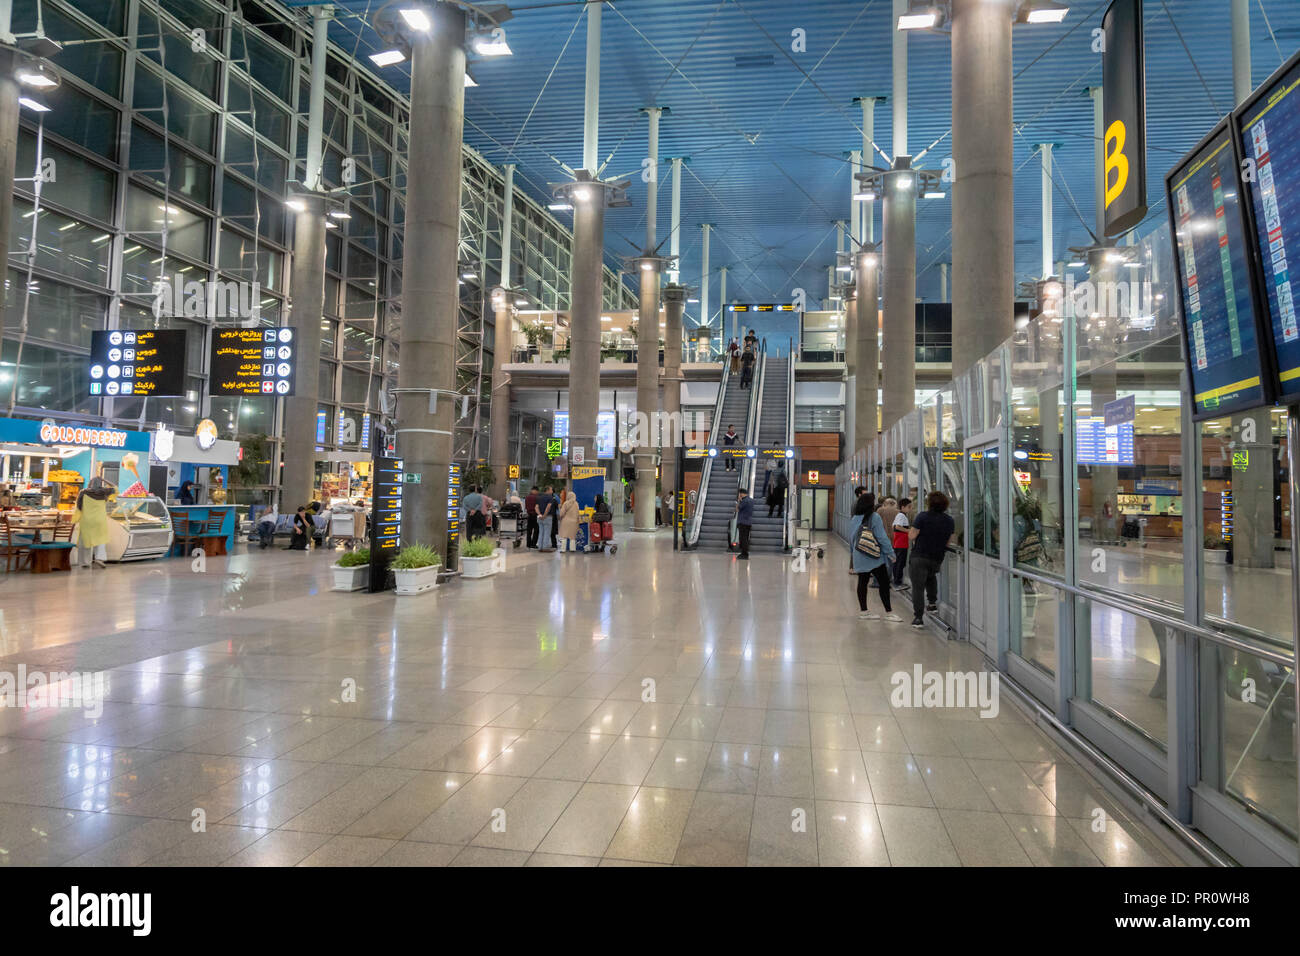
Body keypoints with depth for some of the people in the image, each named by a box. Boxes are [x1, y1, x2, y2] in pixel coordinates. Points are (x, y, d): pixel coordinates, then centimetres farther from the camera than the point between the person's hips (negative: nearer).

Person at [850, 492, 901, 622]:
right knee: (884, 583, -1)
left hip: (859, 556, 7)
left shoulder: (856, 518, 5)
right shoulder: (875, 517, -13)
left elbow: (851, 537, 11)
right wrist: (891, 553, -7)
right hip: (874, 556, -7)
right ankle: (888, 612, 1)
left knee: (862, 582, 10)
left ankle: (863, 611, 15)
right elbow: (882, 537, -13)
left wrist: (854, 550, 24)